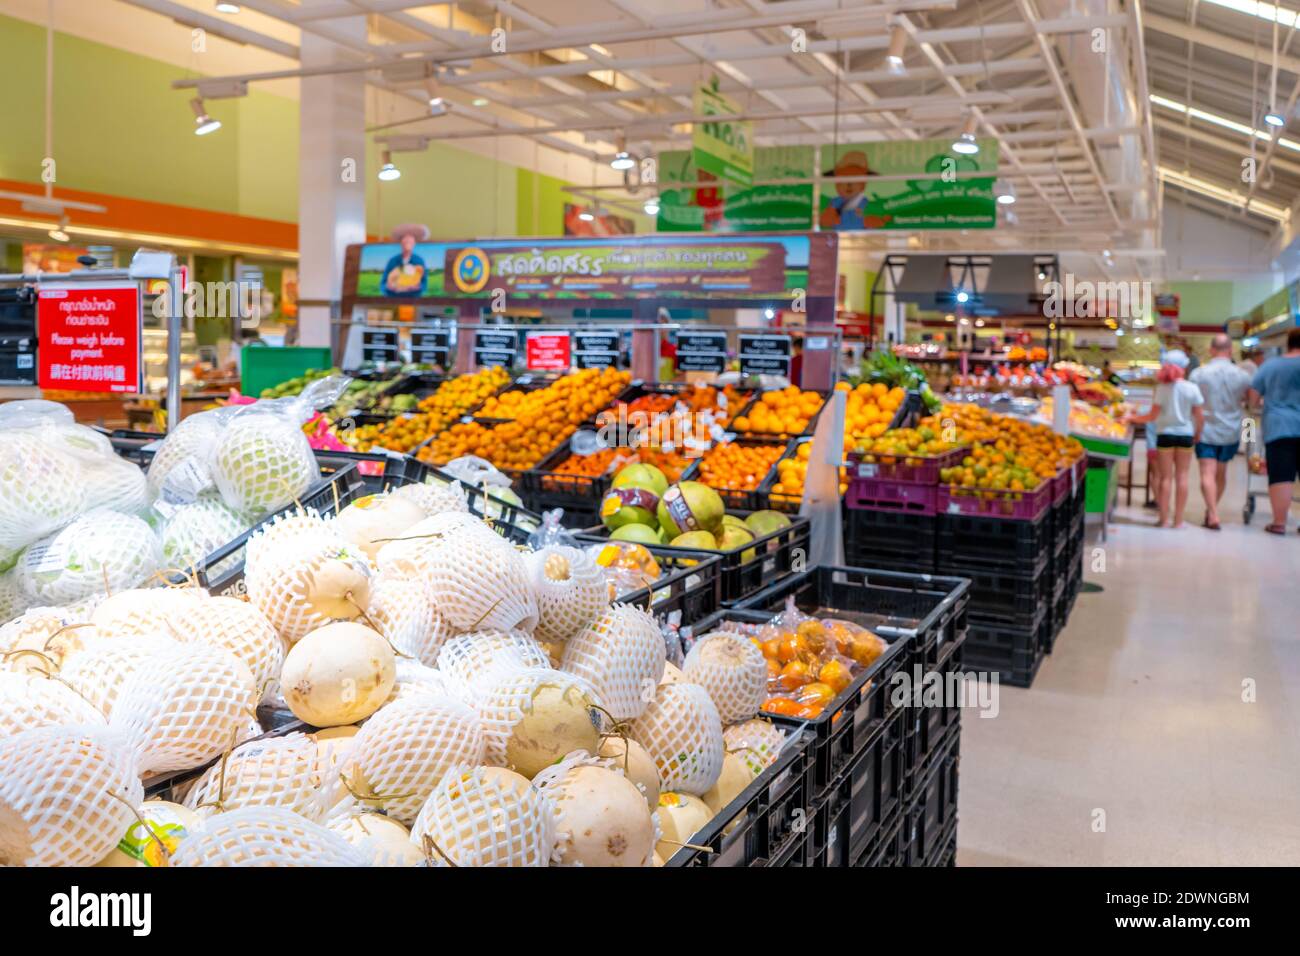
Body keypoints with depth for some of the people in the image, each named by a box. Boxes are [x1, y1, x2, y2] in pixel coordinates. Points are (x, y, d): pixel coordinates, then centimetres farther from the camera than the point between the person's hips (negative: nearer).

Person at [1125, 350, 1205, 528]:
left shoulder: (1162, 388, -8)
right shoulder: (1192, 388, -6)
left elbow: (1153, 415, -9)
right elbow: (1199, 416, -2)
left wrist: (1133, 418, 3)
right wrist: (1197, 434, 13)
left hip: (1165, 434, -1)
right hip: (1185, 435, 1)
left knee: (1166, 477, 6)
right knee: (1181, 477, 6)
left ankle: (1165, 518, 5)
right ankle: (1178, 519, 8)